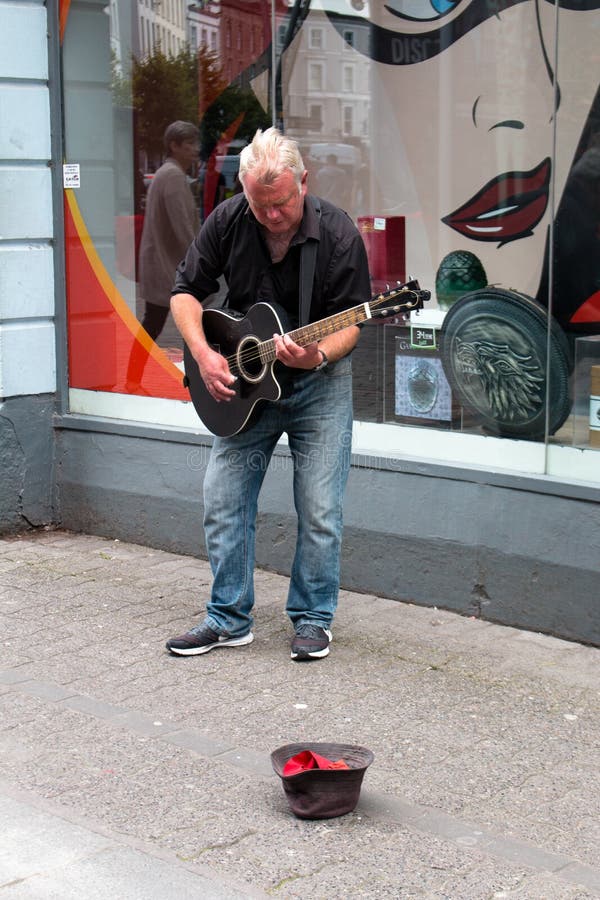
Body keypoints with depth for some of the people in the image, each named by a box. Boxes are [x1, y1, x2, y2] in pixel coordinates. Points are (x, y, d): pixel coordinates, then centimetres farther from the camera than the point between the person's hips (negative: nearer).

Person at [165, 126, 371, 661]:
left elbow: (351, 321, -12)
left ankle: (312, 618, 13)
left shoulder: (337, 234, -16)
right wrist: (202, 353, -13)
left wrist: (318, 356, -32)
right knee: (223, 502, 2)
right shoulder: (228, 221, -7)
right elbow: (186, 292, 2)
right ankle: (230, 618, 15)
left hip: (320, 383, -3)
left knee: (320, 512, -4)